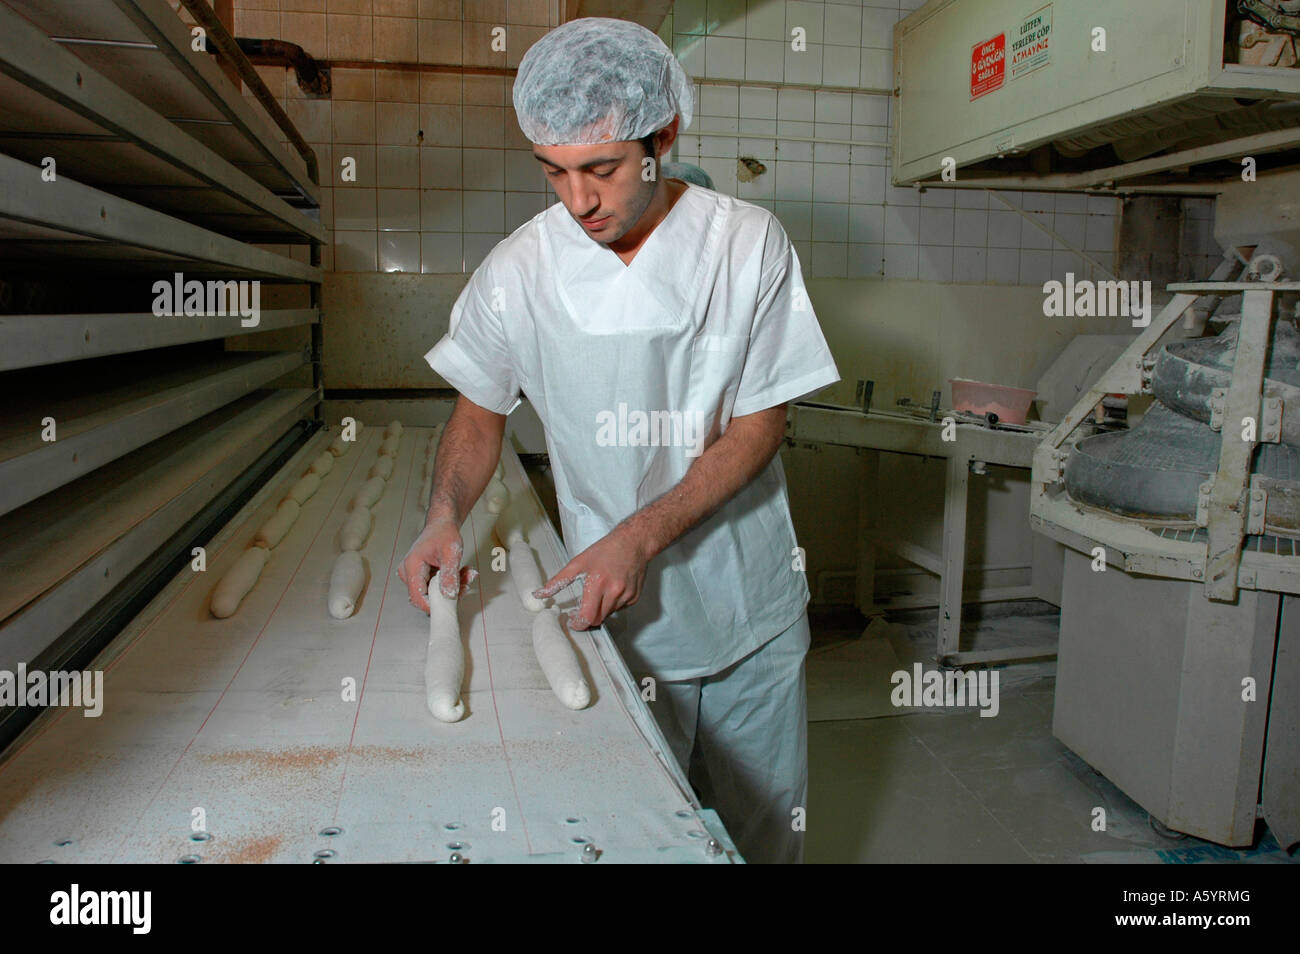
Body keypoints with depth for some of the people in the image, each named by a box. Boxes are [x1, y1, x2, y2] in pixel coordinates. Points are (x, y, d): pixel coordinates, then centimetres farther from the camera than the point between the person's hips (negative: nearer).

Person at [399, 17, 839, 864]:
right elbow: (480, 414, 5)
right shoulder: (518, 270, -9)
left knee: (765, 827, 17)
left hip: (752, 608, 1)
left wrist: (639, 537, -21)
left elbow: (760, 427, -11)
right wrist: (445, 518, -14)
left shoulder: (750, 243, -12)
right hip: (618, 614, 0)